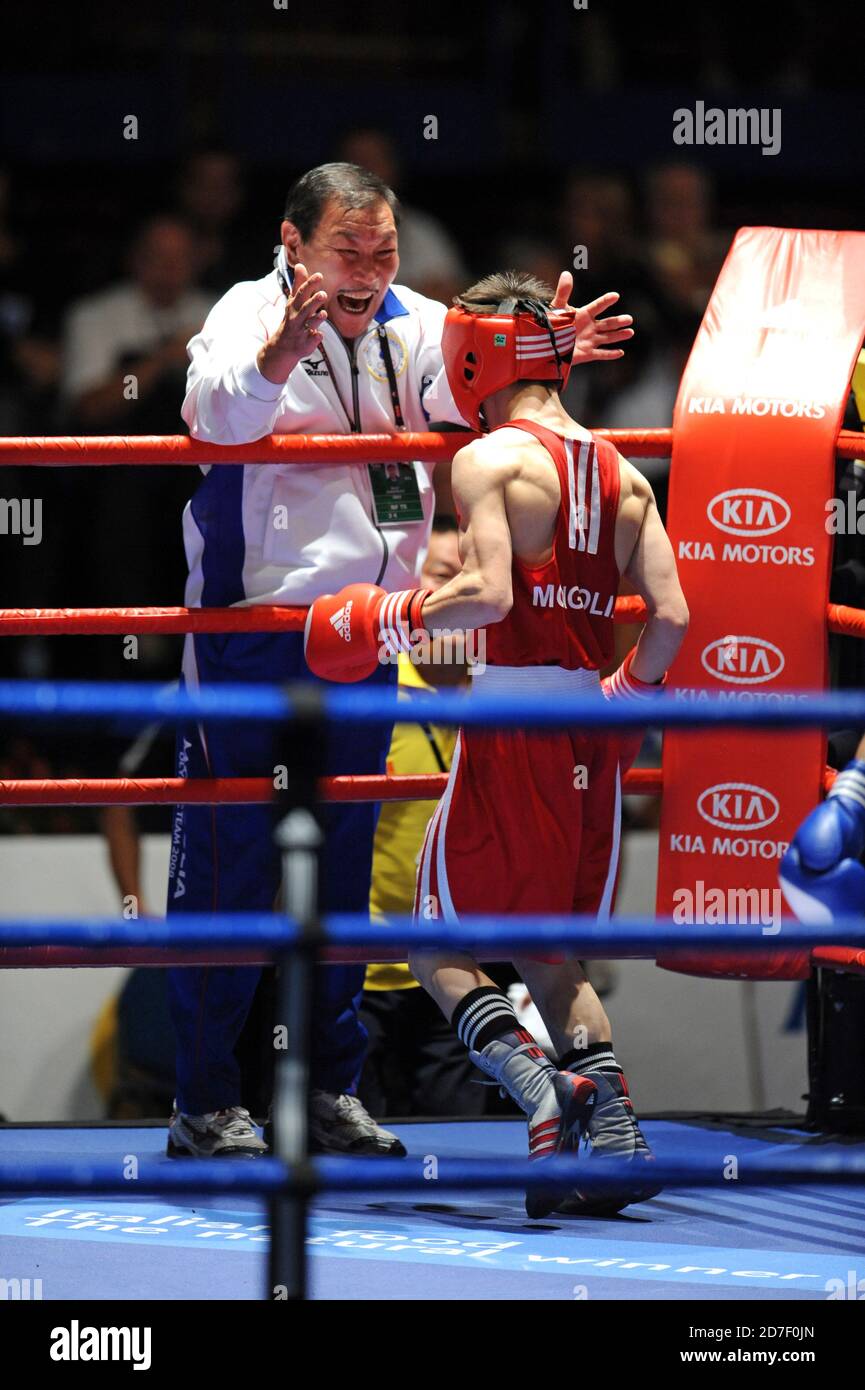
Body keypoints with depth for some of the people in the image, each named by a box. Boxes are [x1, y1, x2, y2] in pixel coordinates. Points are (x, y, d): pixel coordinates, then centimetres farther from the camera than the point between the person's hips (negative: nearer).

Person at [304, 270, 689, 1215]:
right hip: (593, 735, 6)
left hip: (514, 724, -6)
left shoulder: (490, 460, -6)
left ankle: (539, 1083, -21)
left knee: (438, 942, 4)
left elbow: (489, 594, -20)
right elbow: (671, 615, 5)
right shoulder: (622, 474, 12)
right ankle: (616, 1132, 0)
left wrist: (391, 622, -4)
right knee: (551, 953, 18)